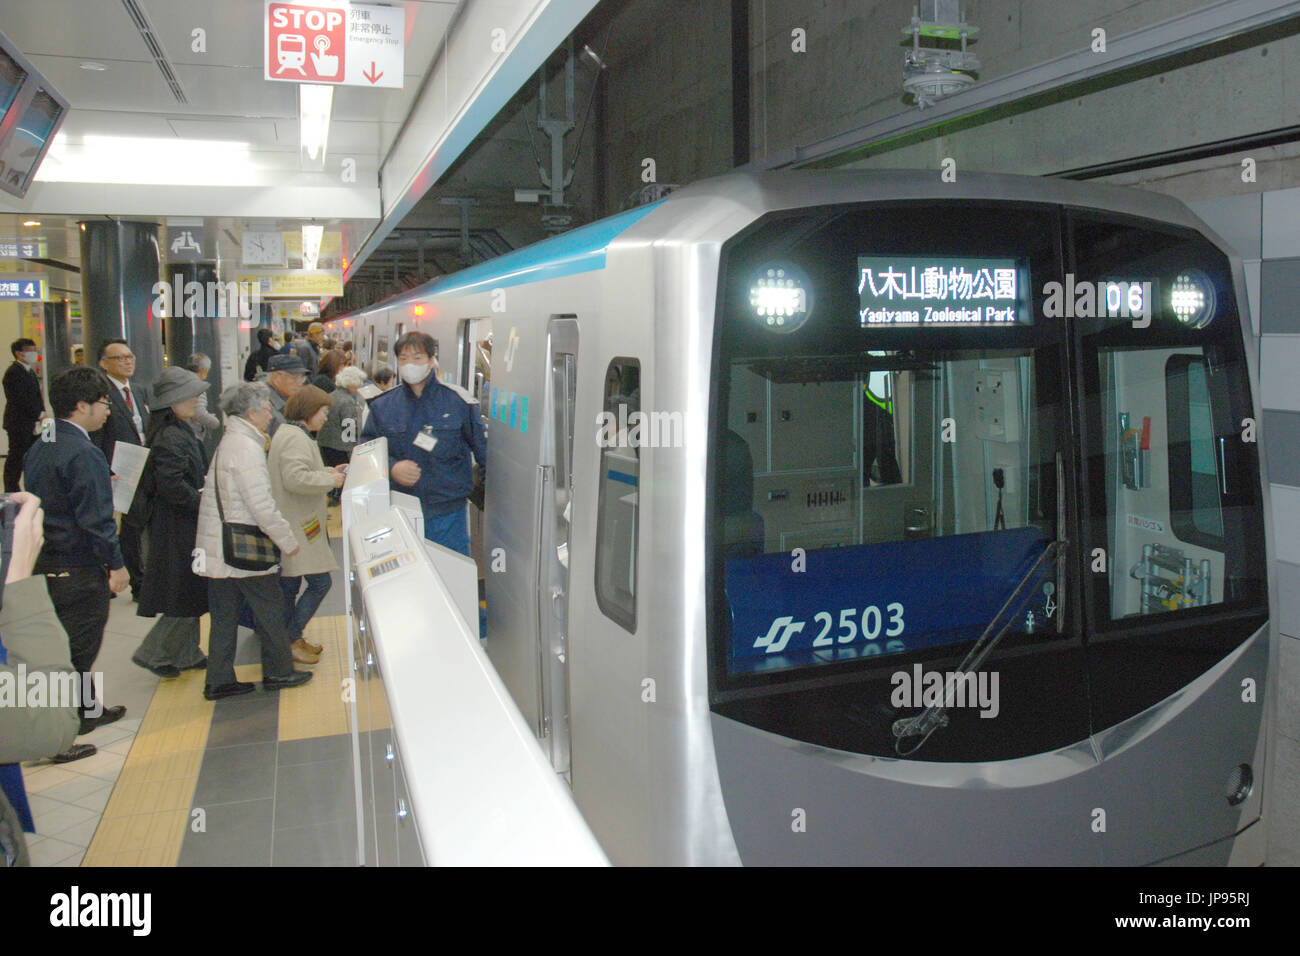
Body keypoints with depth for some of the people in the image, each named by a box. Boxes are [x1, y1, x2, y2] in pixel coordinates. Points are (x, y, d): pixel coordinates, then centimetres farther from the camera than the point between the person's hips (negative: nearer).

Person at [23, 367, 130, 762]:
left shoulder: (38, 449, 9)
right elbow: (95, 519, -22)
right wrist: (117, 564, -15)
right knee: (74, 649, -1)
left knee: (77, 641, 22)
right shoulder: (84, 454, -20)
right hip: (78, 567, -9)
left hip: (45, 562, 9)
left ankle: (88, 710, 38)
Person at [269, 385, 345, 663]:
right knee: (319, 583, -7)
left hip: (293, 525, 11)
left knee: (288, 586, 15)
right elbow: (295, 478, -27)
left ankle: (290, 640, 23)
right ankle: (290, 640, 0)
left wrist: (328, 472, 16)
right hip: (297, 528, -11)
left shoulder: (289, 433, 19)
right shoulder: (295, 438, -16)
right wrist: (330, 480, -15)